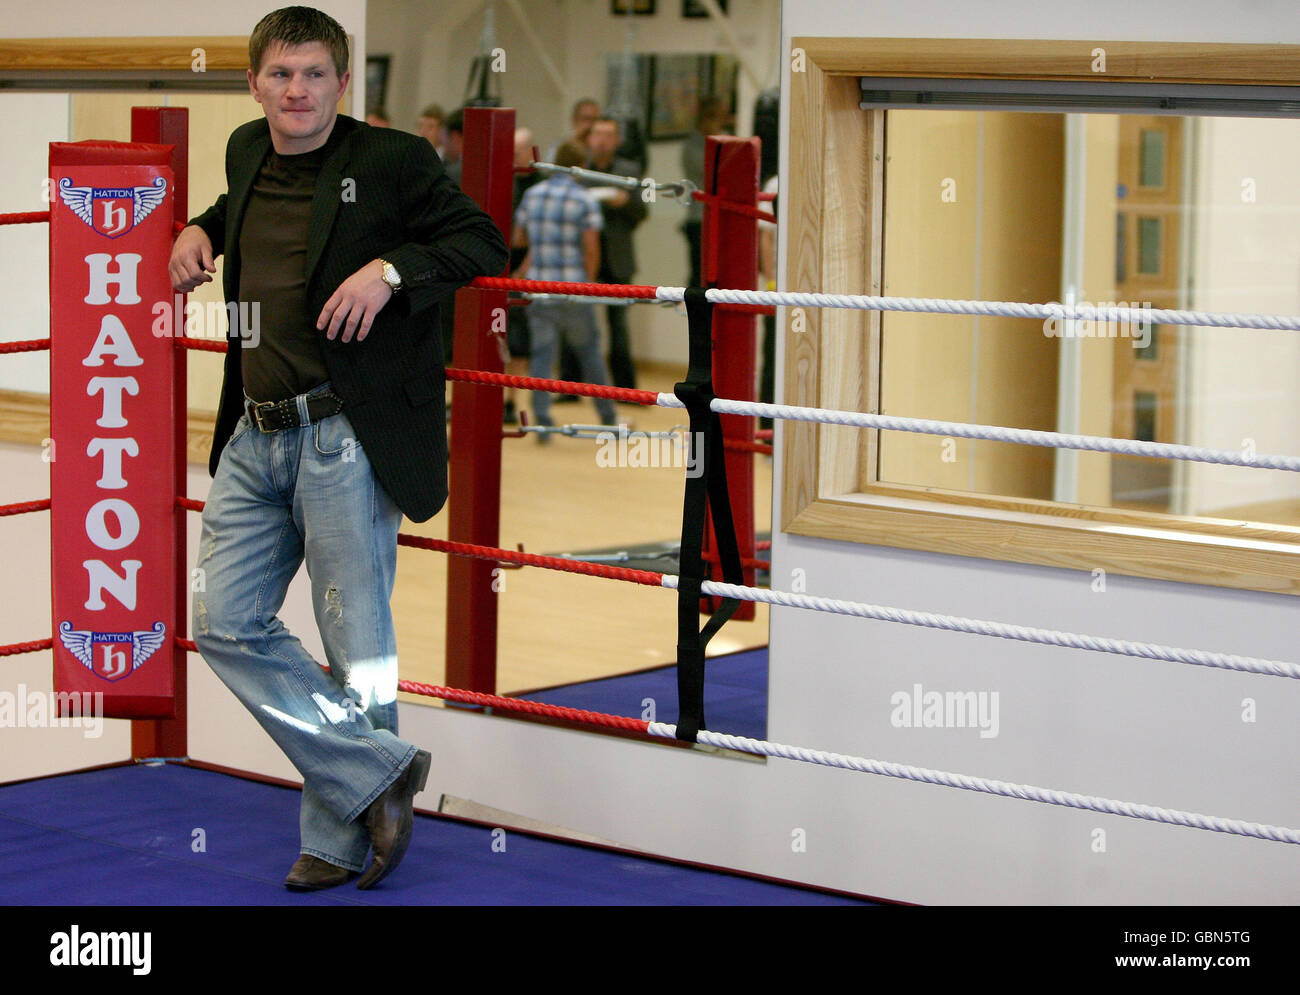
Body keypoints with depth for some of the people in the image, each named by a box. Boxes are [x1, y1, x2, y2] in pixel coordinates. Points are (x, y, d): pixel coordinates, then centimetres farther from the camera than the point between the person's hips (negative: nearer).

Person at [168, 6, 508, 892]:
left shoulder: (392, 161, -6)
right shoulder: (248, 154, 13)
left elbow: (483, 243, -4)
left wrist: (391, 269, -17)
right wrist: (203, 231, 16)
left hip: (344, 438, -7)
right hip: (254, 437, 7)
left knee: (359, 646, 0)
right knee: (227, 625, 3)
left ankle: (344, 836, 15)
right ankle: (378, 773, 11)